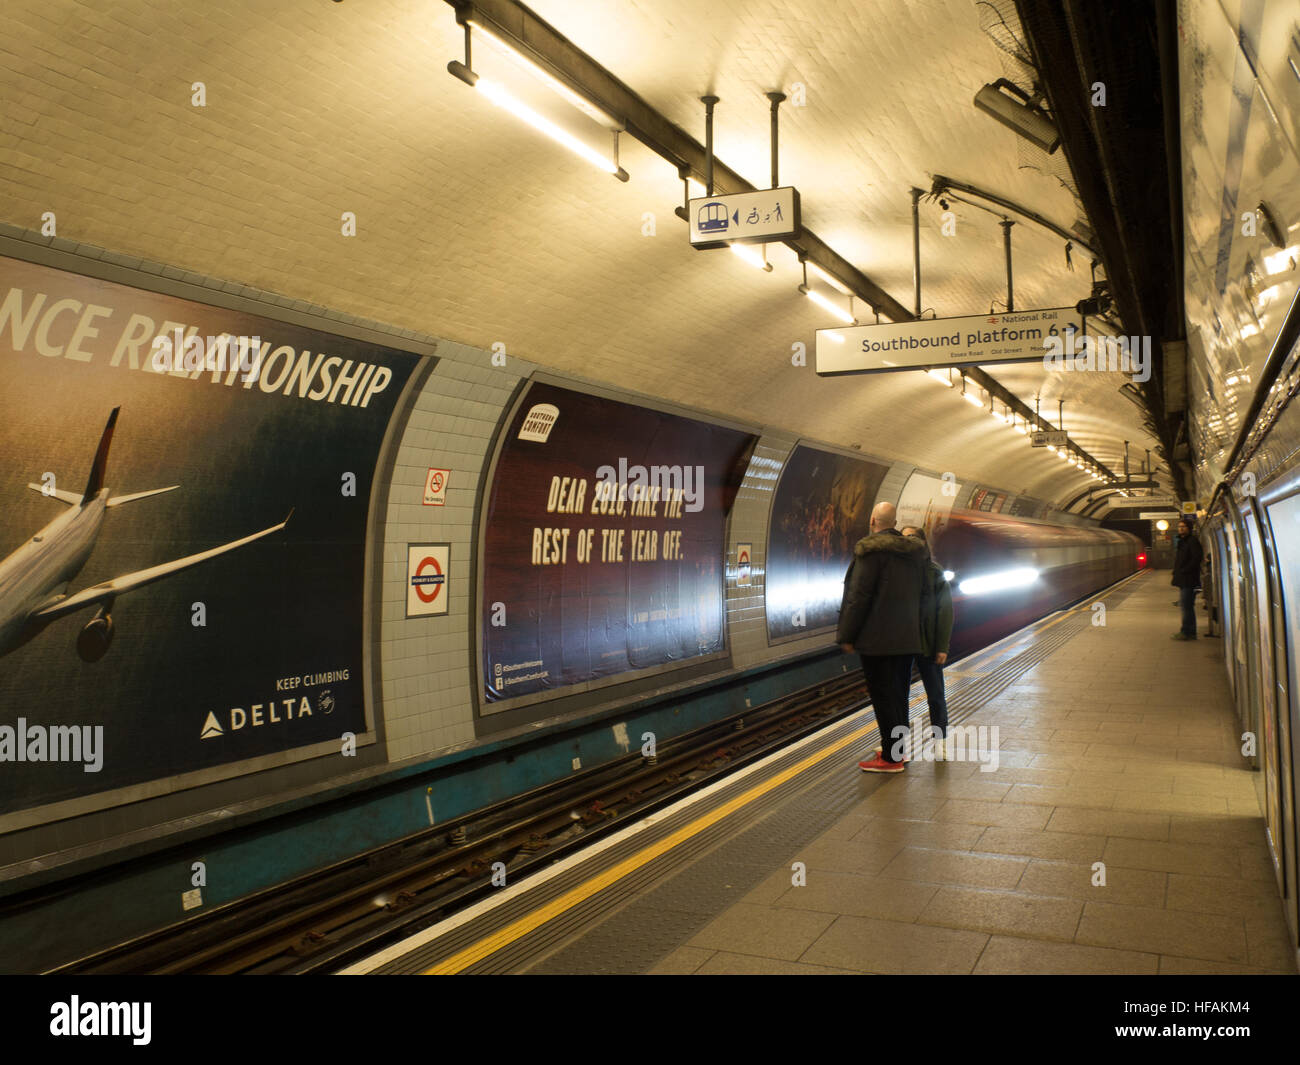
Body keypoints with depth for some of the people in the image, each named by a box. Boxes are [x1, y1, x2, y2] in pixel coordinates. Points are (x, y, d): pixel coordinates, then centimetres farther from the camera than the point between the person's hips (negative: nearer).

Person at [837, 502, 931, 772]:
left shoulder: (870, 550, -14)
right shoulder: (913, 552, 10)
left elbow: (859, 595, -16)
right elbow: (924, 594, 15)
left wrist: (847, 636, -11)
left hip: (877, 638, -8)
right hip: (907, 638, 8)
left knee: (883, 696, -2)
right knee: (899, 694, 17)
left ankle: (891, 758, 2)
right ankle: (900, 748, 26)